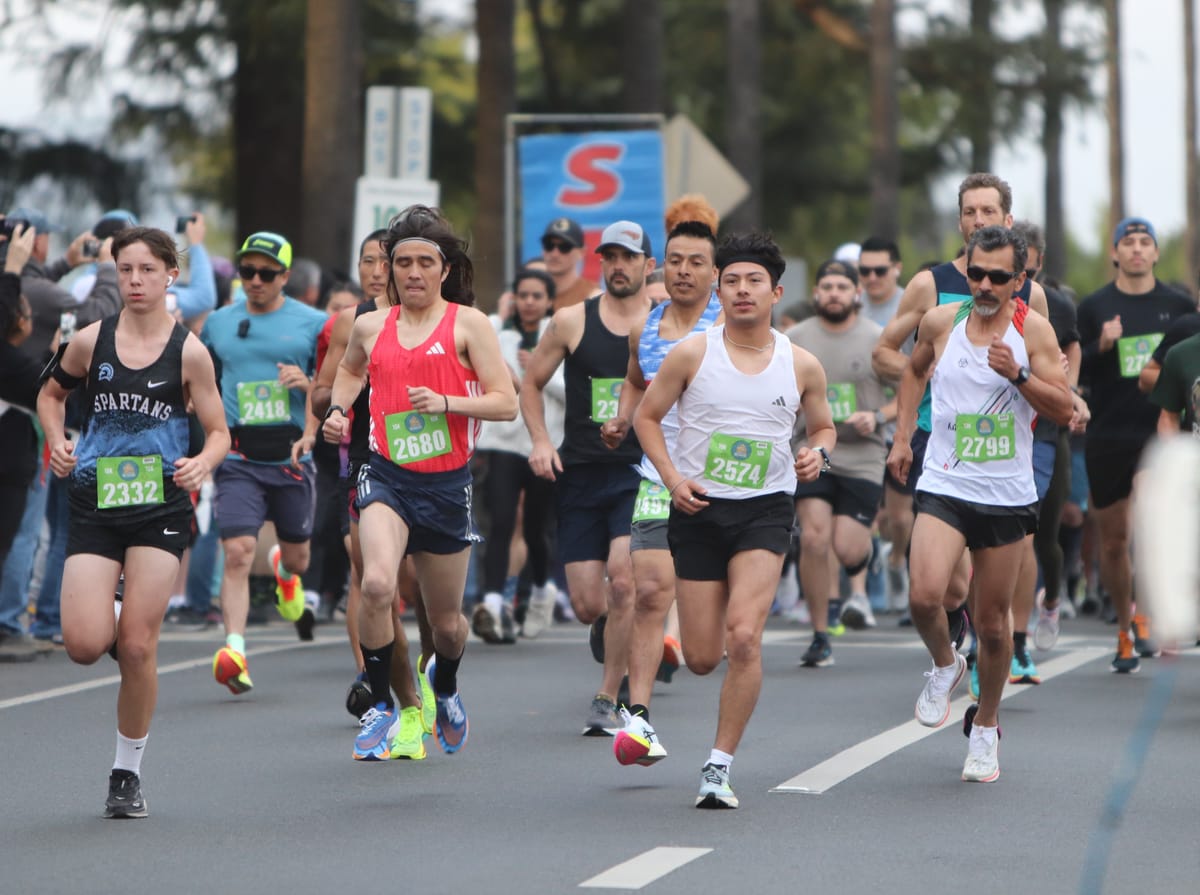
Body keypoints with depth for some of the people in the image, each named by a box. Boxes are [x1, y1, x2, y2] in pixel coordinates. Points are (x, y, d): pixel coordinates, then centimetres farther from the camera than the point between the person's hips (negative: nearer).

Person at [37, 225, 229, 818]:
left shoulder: (188, 352, -2)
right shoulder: (91, 341, 2)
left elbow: (218, 433, 3)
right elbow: (51, 394, 20)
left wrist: (202, 464, -18)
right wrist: (57, 440, 1)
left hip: (160, 506, -2)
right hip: (95, 503, 2)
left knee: (138, 647, -4)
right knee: (84, 645, -12)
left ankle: (128, 772, 12)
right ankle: (117, 635, 27)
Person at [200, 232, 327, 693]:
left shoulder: (313, 323, 2)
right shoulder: (218, 323, 9)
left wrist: (308, 382, -16)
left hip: (292, 456, 0)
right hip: (238, 459, 0)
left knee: (297, 558, 15)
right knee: (238, 553, -17)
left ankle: (283, 570, 53)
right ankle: (234, 652, -22)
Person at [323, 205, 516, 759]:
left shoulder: (467, 324, -2)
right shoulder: (370, 328, 8)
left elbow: (506, 403, -7)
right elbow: (350, 370, 32)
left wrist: (444, 402, -20)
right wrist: (338, 410, 13)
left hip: (447, 484, -1)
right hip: (386, 476, 1)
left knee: (446, 621, 12)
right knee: (376, 584, -28)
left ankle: (444, 685, 48)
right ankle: (381, 706, -11)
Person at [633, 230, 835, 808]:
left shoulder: (801, 366, 2)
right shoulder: (691, 354, -3)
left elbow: (823, 426, 18)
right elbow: (646, 416, 6)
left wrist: (819, 453, -5)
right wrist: (673, 478, -8)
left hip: (765, 511, 0)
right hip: (699, 508, 0)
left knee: (743, 638, -20)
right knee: (702, 659, 2)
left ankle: (719, 766, -9)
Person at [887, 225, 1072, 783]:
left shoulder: (1032, 329, -4)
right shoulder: (941, 322, 2)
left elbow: (1064, 410, -6)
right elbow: (915, 370, 23)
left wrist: (1019, 374, -21)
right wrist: (902, 436, 18)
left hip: (1007, 495, 0)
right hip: (944, 487, 0)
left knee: (993, 621, 7)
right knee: (924, 596, -22)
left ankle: (985, 728, 28)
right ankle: (944, 665, 10)